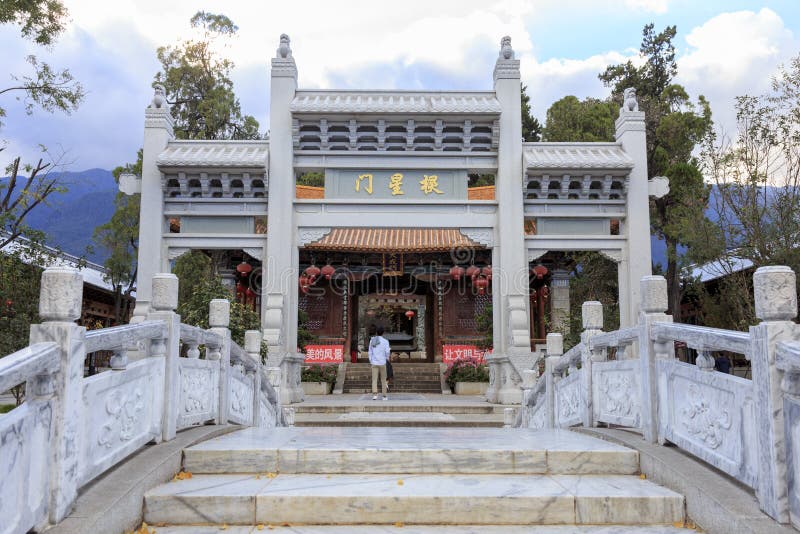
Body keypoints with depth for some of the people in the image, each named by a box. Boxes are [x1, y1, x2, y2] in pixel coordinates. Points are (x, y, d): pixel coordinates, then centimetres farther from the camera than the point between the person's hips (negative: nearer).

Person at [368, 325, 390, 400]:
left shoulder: (372, 341, 6)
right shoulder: (385, 341, -4)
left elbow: (370, 352, 8)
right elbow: (387, 352, -12)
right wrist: (387, 358, 7)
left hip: (374, 363, 2)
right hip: (382, 363, -2)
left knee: (374, 380, -2)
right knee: (383, 379, 10)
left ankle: (374, 394, -19)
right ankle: (384, 396, 14)